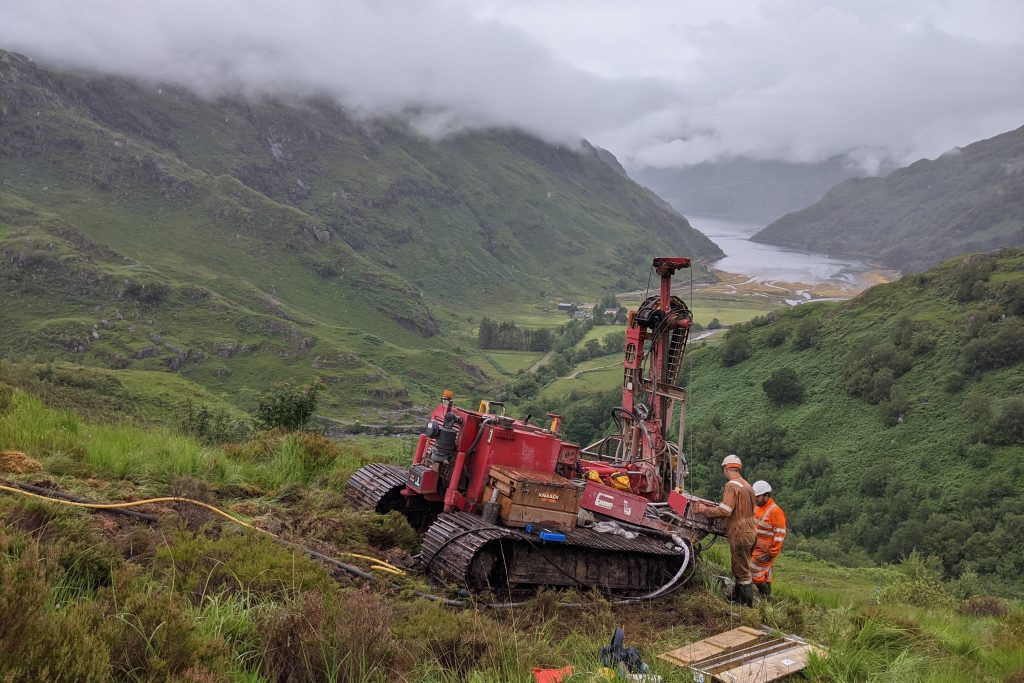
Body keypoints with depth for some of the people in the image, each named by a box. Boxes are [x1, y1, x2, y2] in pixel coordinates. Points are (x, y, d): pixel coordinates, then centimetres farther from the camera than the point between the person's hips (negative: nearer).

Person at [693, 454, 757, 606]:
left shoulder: (732, 485, -16)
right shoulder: (747, 485, 14)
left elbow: (725, 511, -24)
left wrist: (705, 509, -12)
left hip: (740, 534, -10)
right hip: (749, 531, 10)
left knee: (742, 571, -2)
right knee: (740, 569, 20)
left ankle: (748, 604, 3)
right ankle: (737, 598, 30)